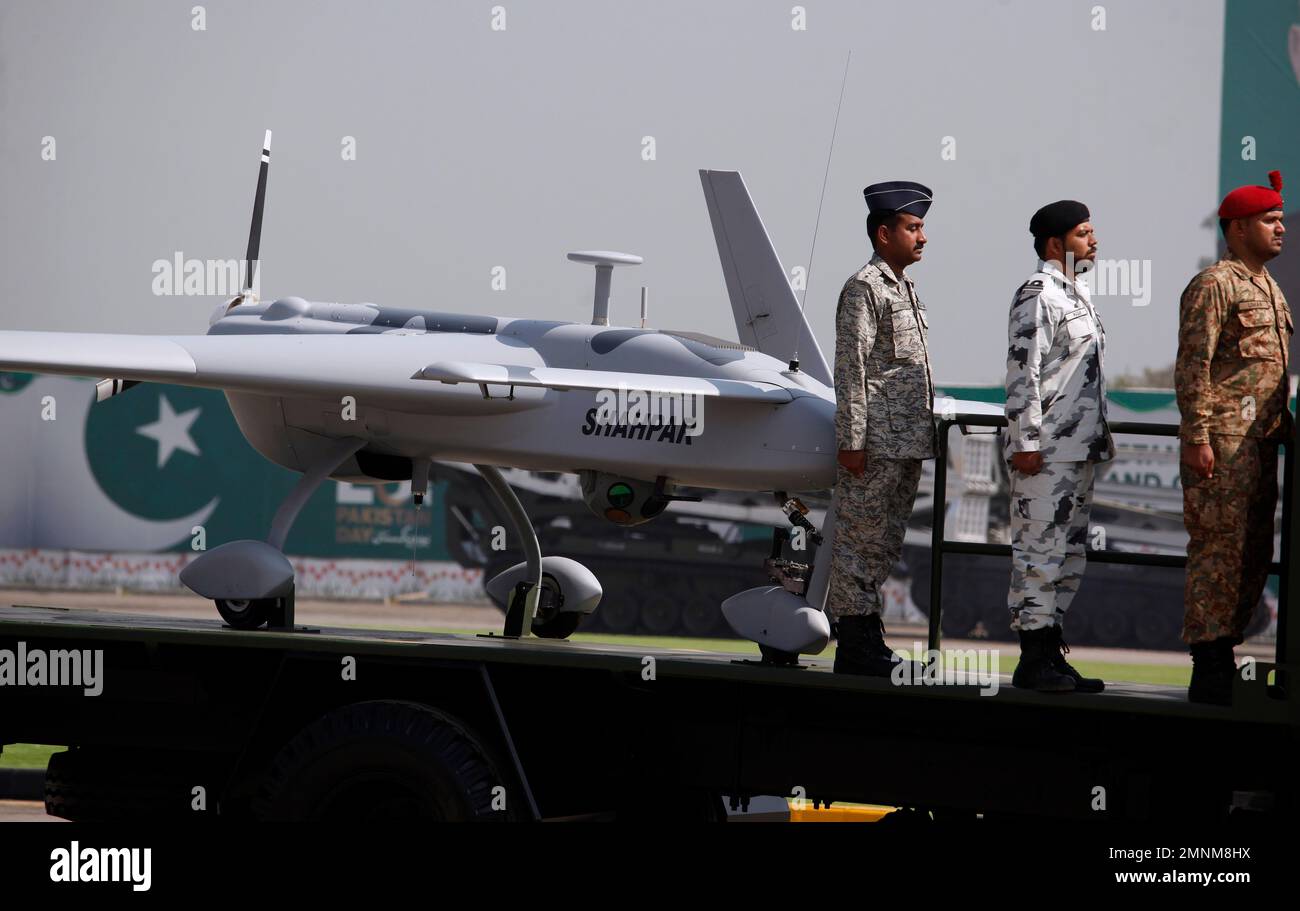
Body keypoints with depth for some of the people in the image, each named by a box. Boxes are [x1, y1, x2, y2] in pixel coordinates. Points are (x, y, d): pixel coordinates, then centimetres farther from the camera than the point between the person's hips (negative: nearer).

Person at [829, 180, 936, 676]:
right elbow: (851, 370, -15)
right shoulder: (864, 288, -9)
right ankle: (856, 647, -2)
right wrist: (852, 441, -19)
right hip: (875, 444, -9)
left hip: (907, 443, 9)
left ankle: (865, 644, 17)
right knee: (861, 538, -4)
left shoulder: (905, 289, 19)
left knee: (885, 543, 12)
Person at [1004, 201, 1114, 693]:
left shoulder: (1078, 294, 19)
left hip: (1080, 449, 10)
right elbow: (1022, 372, -16)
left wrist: (1102, 436, 22)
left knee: (1070, 554, 11)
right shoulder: (1037, 296, -10)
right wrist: (1026, 442, -20)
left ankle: (1051, 651, 17)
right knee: (1039, 551, -7)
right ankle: (1033, 661, -5)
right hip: (1045, 451, -10)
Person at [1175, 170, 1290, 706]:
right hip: (1221, 440, -9)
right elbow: (1192, 366, -15)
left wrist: (1286, 426, 22)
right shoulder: (1215, 285, -9)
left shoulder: (1269, 288, 20)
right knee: (1219, 548, -9)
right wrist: (1197, 437, -20)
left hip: (1260, 441, 9)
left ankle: (1222, 650, 16)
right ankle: (1210, 672, -8)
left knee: (1256, 553, 10)